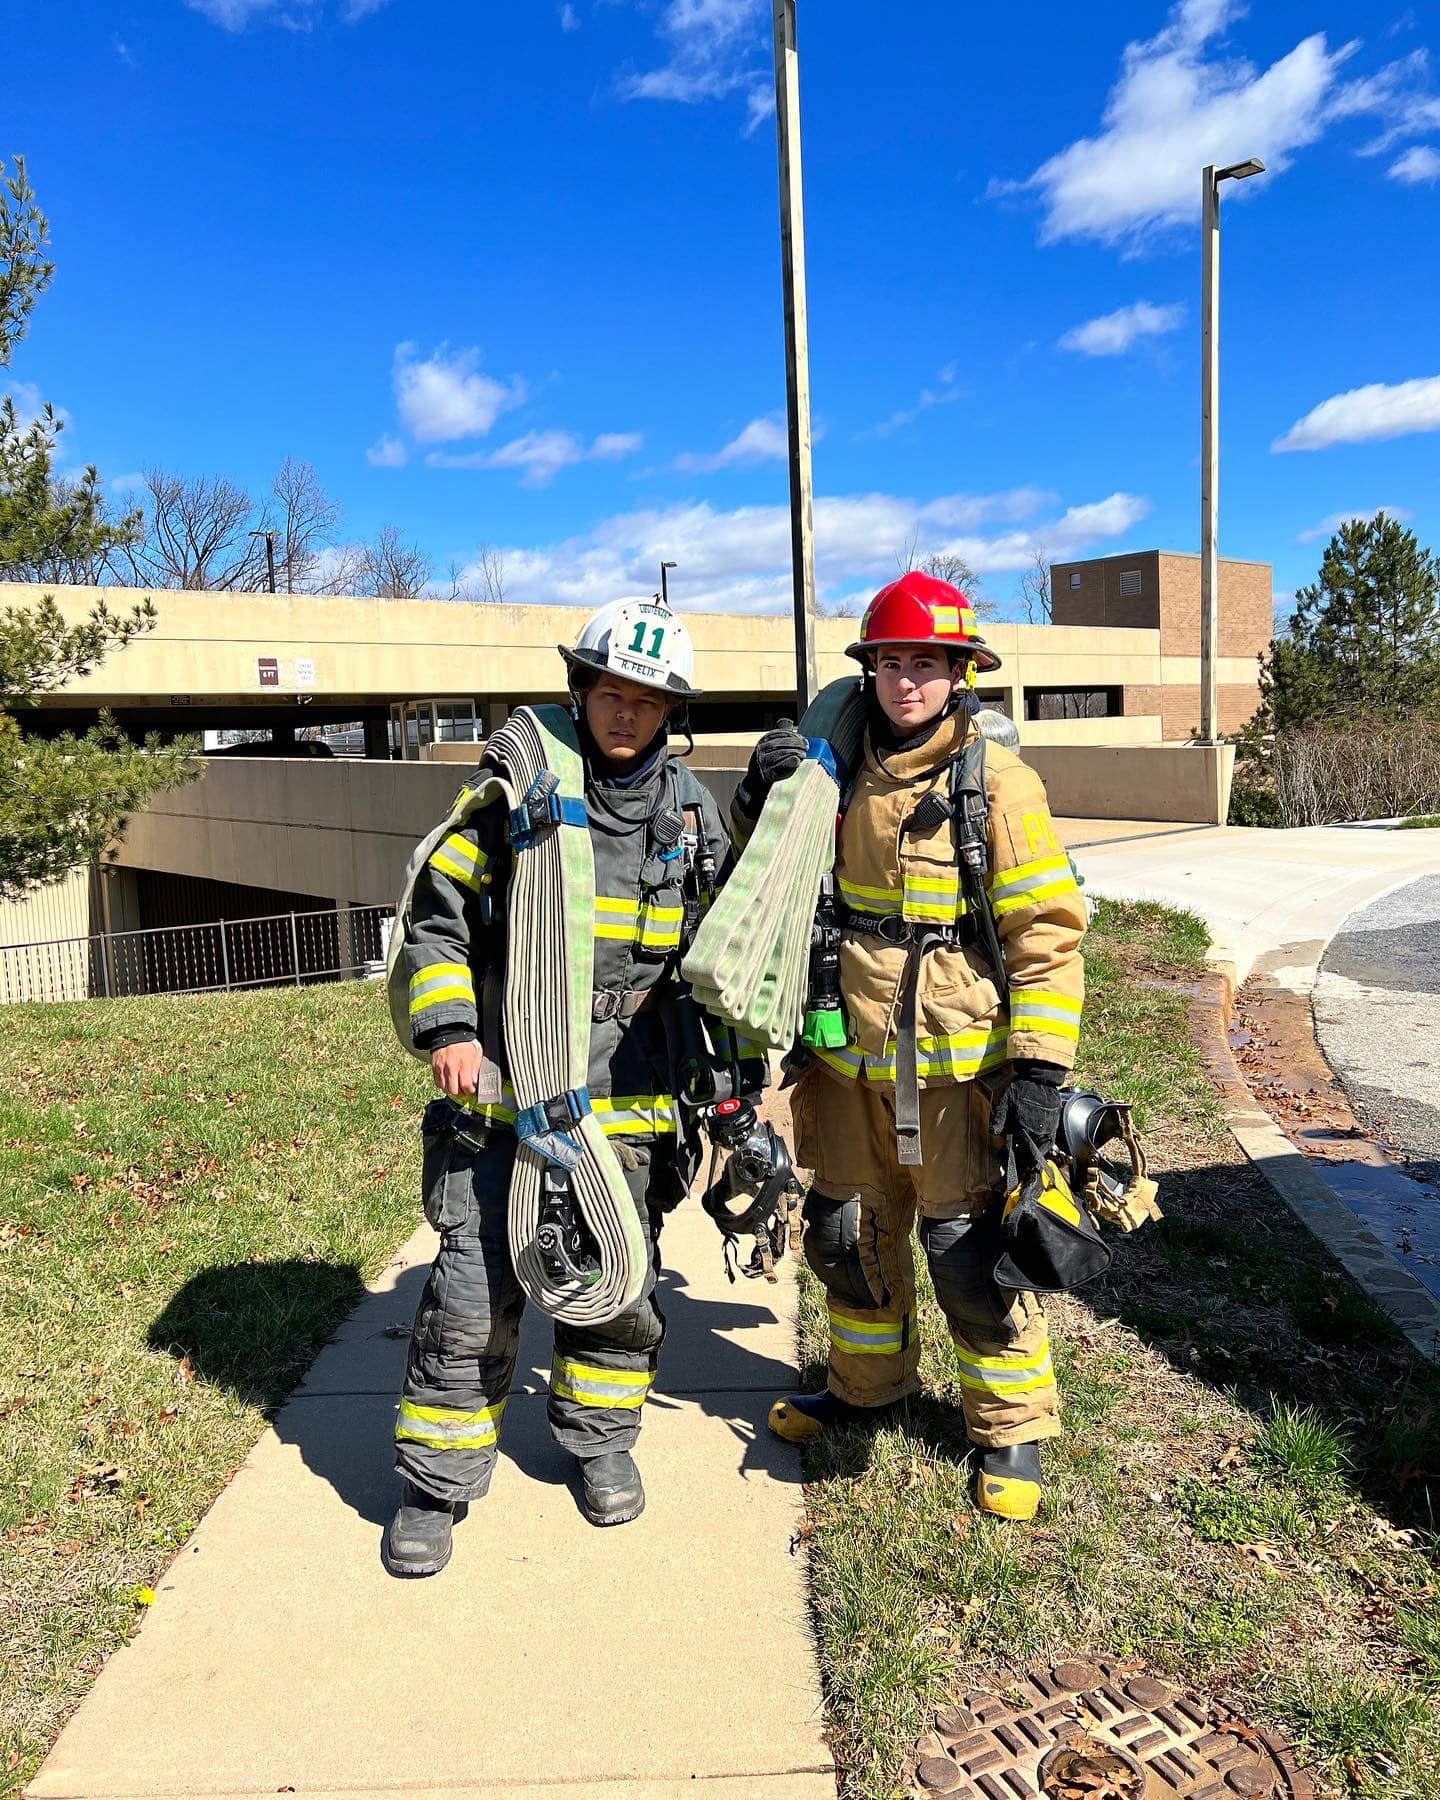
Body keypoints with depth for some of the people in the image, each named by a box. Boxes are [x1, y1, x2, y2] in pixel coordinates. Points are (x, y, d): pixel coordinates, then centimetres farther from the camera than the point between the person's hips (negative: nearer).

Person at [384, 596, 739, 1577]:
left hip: (627, 1091, 3)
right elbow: (437, 912, 1)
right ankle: (436, 1485, 16)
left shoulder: (693, 809, 6)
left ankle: (601, 1441, 36)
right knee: (475, 1289, -2)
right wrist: (448, 1027, -9)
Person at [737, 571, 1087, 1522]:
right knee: (846, 1233, 19)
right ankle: (868, 1382, 43)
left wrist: (1039, 1066, -17)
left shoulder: (996, 781, -10)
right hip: (849, 1061, 6)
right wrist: (763, 796, -3)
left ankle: (1013, 1428, 25)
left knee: (969, 1251, 3)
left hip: (956, 1067, -5)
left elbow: (1048, 930, -11)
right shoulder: (845, 773, 6)